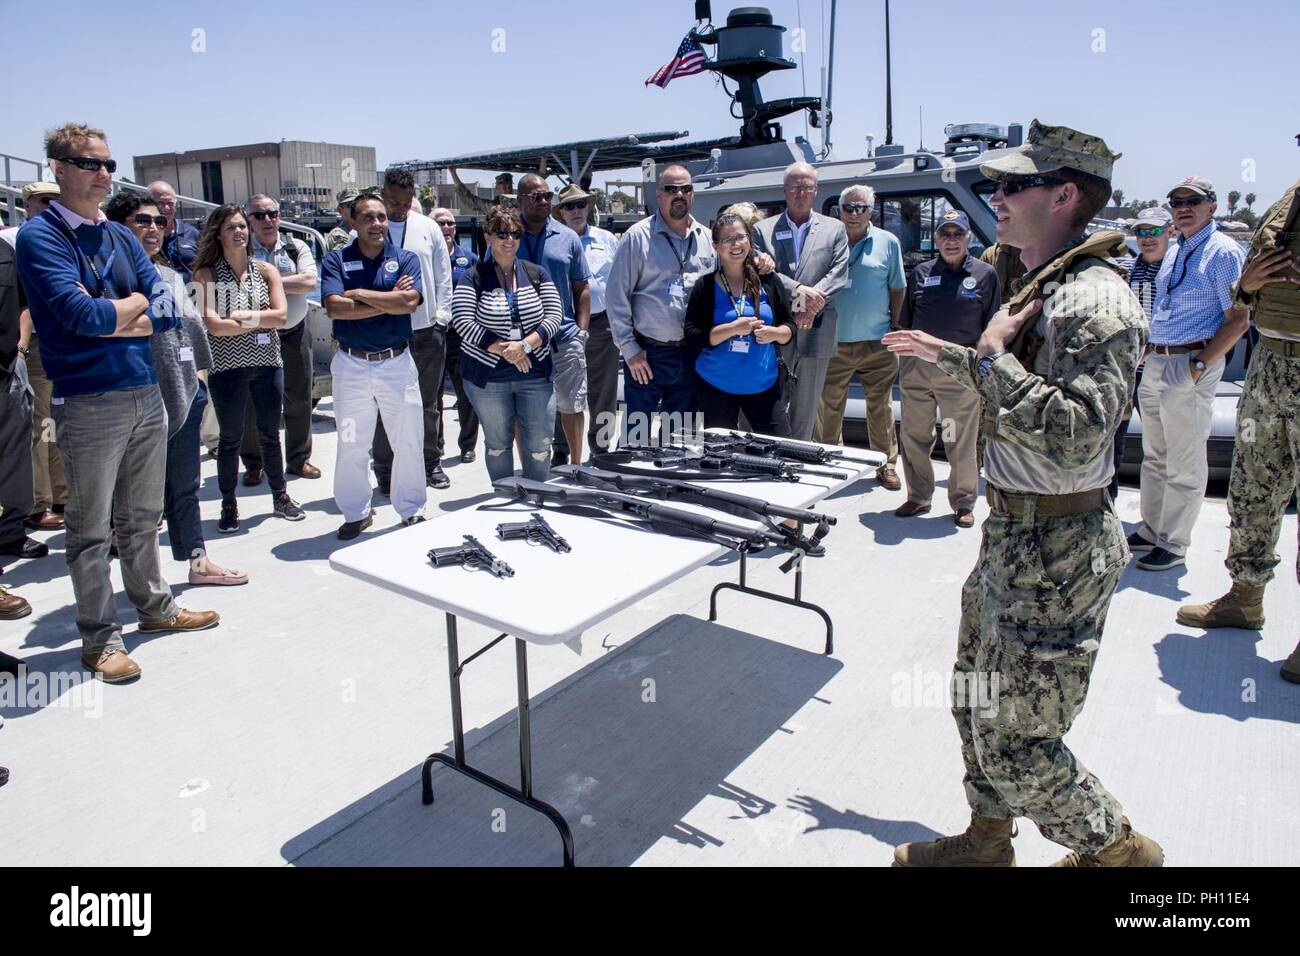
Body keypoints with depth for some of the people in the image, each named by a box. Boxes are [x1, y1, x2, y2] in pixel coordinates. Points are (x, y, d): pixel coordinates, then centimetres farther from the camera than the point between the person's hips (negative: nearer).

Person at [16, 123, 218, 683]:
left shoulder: (120, 236, 13)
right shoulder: (41, 236, -6)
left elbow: (167, 311, 4)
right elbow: (80, 313, -19)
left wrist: (109, 320, -11)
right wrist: (135, 305, -2)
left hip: (147, 392, 6)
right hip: (88, 401, -6)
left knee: (143, 517, 18)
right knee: (90, 529, 4)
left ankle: (155, 607, 32)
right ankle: (100, 638, 15)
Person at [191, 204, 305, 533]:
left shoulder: (266, 270, 5)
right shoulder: (207, 274, -3)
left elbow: (281, 315, -6)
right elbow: (213, 325, -14)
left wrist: (243, 315, -14)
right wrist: (260, 320, -9)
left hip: (267, 363, 2)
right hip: (227, 367, -2)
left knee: (270, 434, 12)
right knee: (230, 439, 7)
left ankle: (280, 496, 26)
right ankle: (229, 506, 19)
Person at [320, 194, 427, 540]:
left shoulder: (406, 259, 3)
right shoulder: (336, 261, 3)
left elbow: (409, 302, -15)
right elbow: (334, 308, -14)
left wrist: (359, 294, -12)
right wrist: (390, 301, -14)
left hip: (397, 362, 0)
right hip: (351, 364, 0)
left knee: (408, 441, 7)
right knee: (350, 444, 7)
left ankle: (411, 510, 23)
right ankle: (356, 513, 22)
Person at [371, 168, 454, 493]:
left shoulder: (428, 228, 7)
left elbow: (443, 274, 10)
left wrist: (441, 315, 3)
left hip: (427, 331, 3)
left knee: (429, 405, 13)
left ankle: (432, 463, 27)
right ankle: (386, 472, 15)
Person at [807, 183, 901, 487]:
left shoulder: (887, 242, 5)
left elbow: (898, 288, 10)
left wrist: (894, 328, 5)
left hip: (876, 342, 0)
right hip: (833, 342, 0)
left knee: (881, 407, 6)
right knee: (829, 407, 6)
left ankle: (886, 464, 17)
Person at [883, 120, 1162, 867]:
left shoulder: (1097, 303, -22)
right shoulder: (1044, 287, 10)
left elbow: (1075, 439, -32)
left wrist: (994, 357, -23)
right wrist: (952, 357, 22)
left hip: (1056, 552, -10)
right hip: (1013, 534, 10)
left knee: (1015, 740, 4)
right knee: (978, 704, 21)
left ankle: (1119, 849, 30)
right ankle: (986, 843, 41)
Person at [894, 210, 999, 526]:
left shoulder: (985, 274, 4)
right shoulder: (921, 273, 10)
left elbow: (992, 327, 5)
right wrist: (905, 363, 10)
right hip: (917, 367, 3)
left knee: (961, 442, 2)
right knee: (914, 436, 10)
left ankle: (963, 503, 16)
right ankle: (918, 497, 24)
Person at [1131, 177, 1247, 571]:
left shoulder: (1224, 252, -9)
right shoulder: (1173, 254, 16)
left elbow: (1239, 319, -14)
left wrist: (1199, 365, -20)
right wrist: (1149, 352, 13)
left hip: (1191, 365, -8)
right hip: (1155, 363, 8)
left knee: (1184, 464, 0)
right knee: (1154, 457, 15)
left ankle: (1173, 544, 10)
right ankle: (1151, 530, 27)